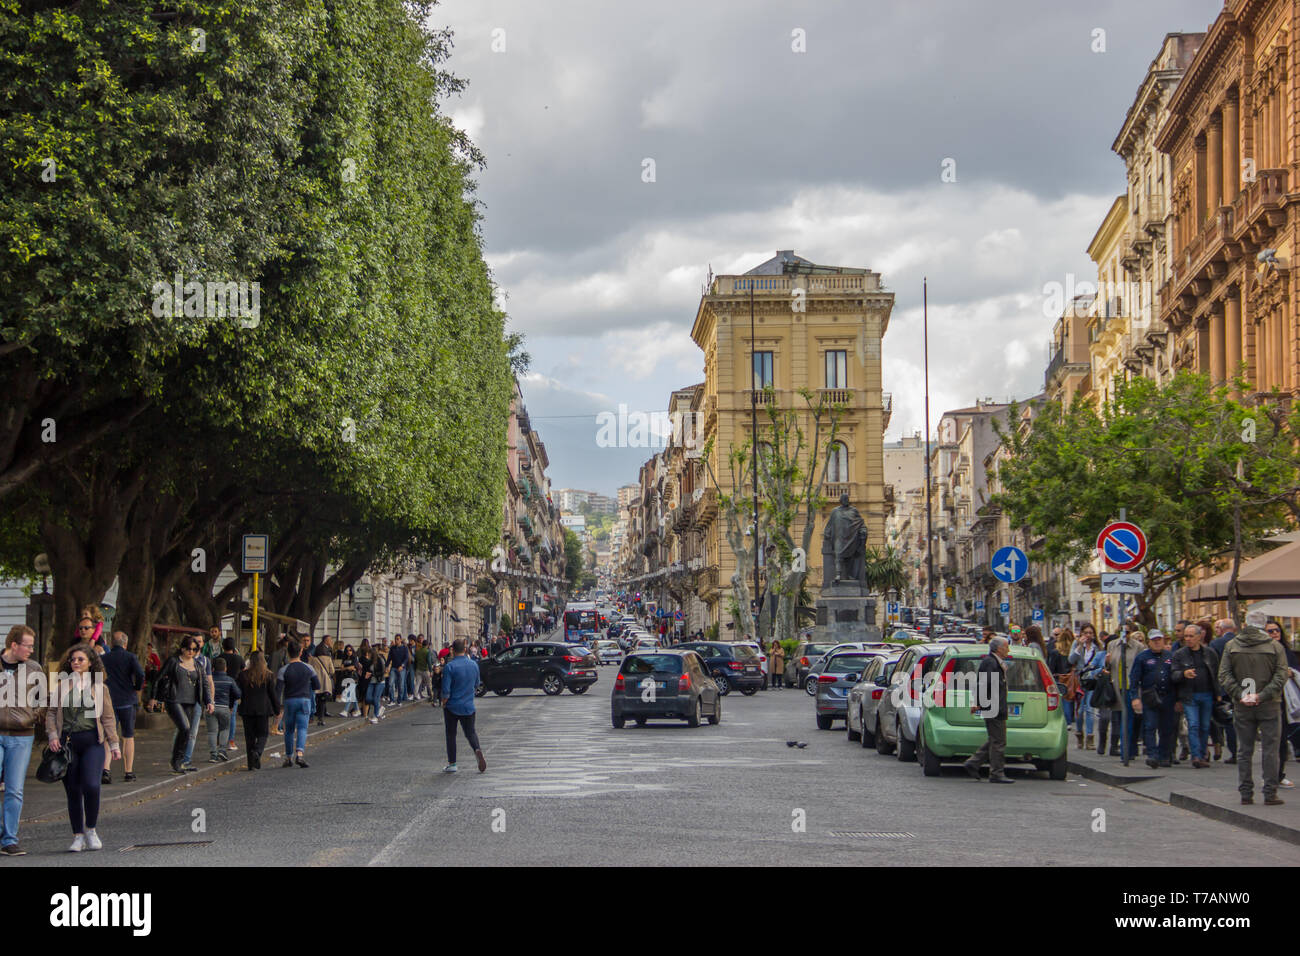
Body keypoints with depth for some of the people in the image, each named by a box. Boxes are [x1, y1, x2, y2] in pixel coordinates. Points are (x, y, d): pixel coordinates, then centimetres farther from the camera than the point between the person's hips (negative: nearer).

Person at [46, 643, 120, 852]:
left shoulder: (99, 688, 8)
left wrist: (114, 744, 6)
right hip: (67, 742, 1)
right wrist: (53, 736, -5)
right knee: (73, 791, 2)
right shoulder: (61, 686, 9)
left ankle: (90, 830, 3)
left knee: (91, 785, -17)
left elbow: (108, 718, 10)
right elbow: (51, 713, 9)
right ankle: (78, 836, 13)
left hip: (92, 742, -1)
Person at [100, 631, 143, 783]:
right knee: (128, 737, 10)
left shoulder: (103, 659, 5)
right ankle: (128, 772, 14)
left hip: (109, 701, 1)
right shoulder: (130, 657, -3)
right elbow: (140, 675, -17)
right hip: (127, 701, -1)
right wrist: (137, 688, 1)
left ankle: (106, 769, -19)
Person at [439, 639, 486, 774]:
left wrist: (444, 703, 0)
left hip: (452, 707, -4)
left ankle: (452, 764, 14)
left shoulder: (450, 666, -16)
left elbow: (446, 690, -18)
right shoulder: (474, 665, 1)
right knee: (470, 732, 14)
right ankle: (478, 749, -15)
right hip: (469, 706, 4)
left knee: (451, 734, 10)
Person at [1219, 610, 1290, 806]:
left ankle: (1246, 793, 9)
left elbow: (1224, 675, -4)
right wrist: (1263, 695, -13)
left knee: (1244, 750, 8)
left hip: (1242, 707, 2)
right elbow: (1281, 675, -10)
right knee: (1270, 750, 3)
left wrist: (1239, 695, -8)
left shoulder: (1231, 646, 2)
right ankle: (1270, 793, 2)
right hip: (1269, 707, -2)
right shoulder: (1275, 646, -3)